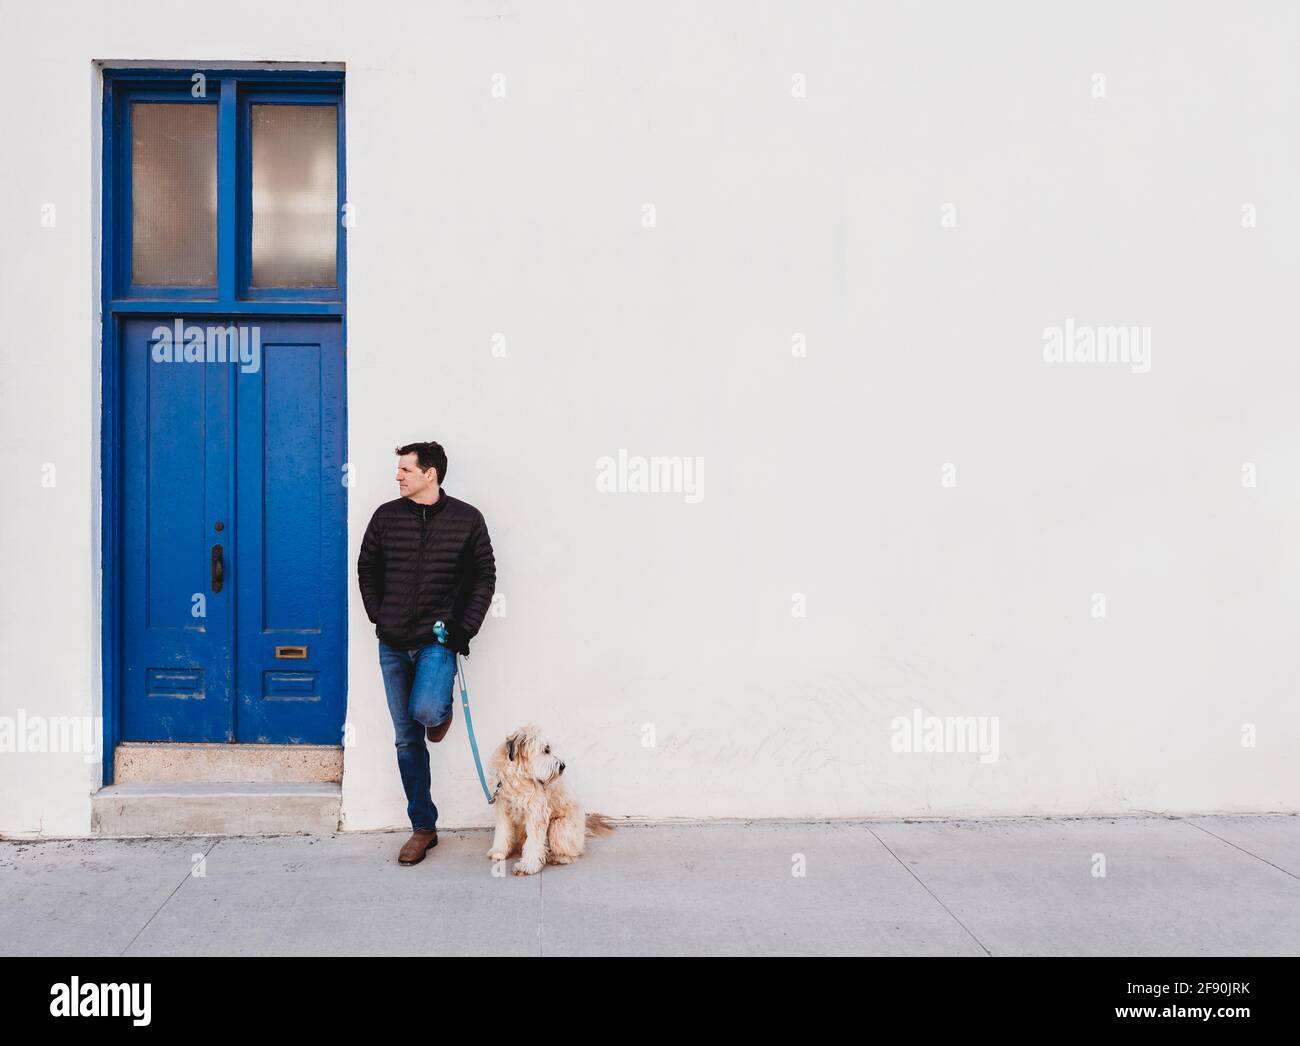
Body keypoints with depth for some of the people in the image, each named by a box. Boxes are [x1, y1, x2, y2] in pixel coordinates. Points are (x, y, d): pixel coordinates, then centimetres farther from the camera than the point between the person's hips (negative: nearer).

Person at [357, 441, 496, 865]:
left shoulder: (466, 519, -1)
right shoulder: (386, 516, 4)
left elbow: (484, 576, 3)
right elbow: (367, 570, 14)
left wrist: (465, 627, -5)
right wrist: (379, 617, 4)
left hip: (438, 639, -3)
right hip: (393, 644, 3)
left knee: (425, 710, -27)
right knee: (407, 739, 6)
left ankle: (441, 707, 12)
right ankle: (423, 828, 17)